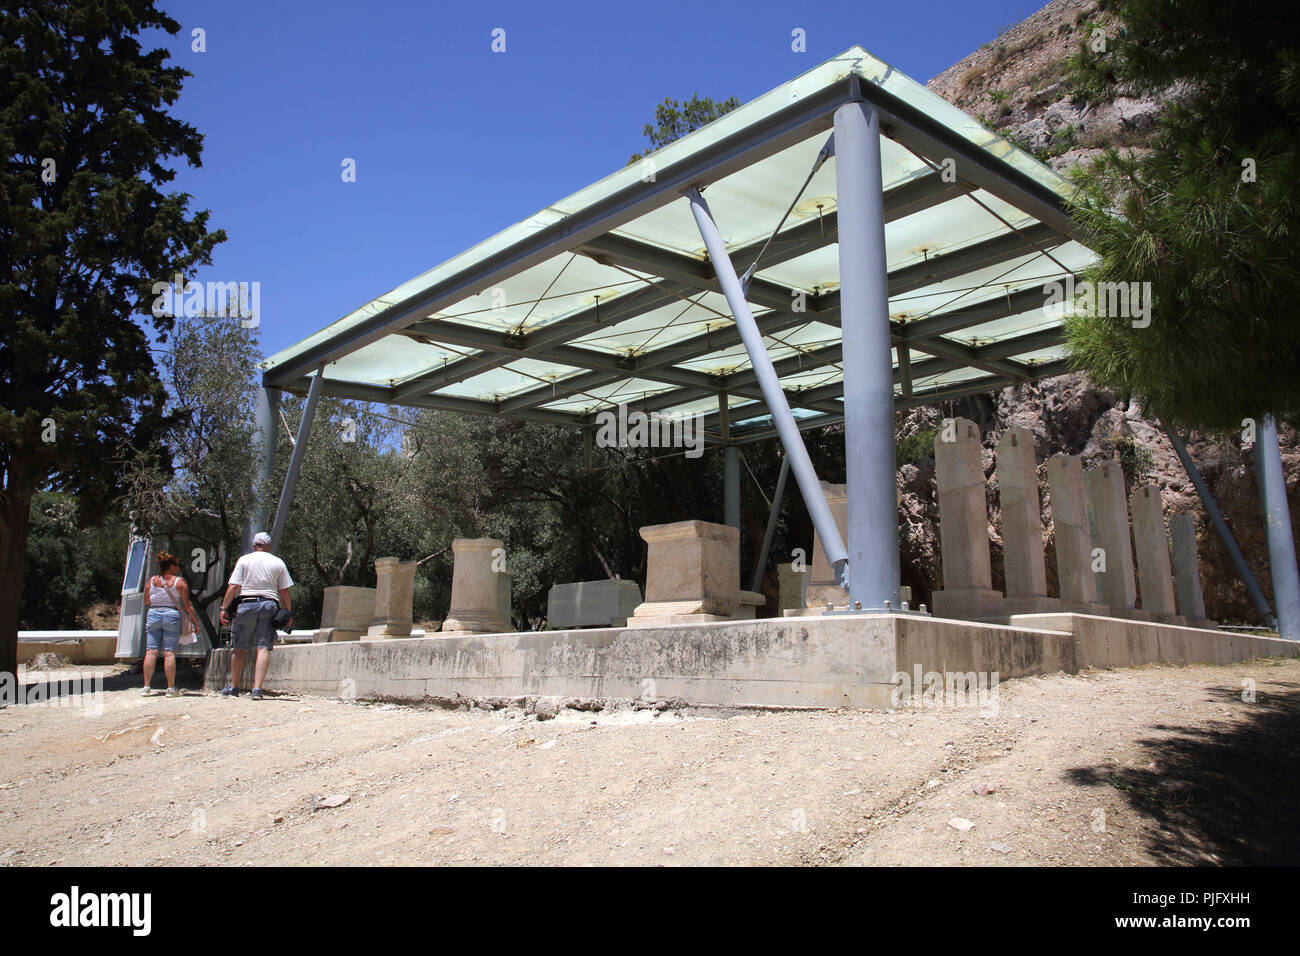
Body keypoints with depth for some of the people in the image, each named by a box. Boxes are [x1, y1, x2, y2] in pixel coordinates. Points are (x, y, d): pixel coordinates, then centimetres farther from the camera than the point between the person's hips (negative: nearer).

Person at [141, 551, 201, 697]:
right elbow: (187, 605, -3)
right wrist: (195, 621, 5)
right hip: (172, 615, -3)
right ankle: (171, 688, -2)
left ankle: (146, 687, 4)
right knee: (169, 653, -3)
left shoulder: (152, 580, 7)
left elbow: (146, 602, 11)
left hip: (153, 614, 3)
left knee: (151, 652, 4)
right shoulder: (179, 581, -2)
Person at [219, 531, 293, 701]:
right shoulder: (278, 562, 8)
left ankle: (234, 687, 21)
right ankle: (257, 688, -13)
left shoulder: (244, 560, 5)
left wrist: (224, 608, 3)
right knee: (263, 648, -3)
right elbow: (284, 591, 6)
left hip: (247, 604, 0)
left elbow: (234, 587, -2)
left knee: (238, 648, 12)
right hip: (269, 606, 0)